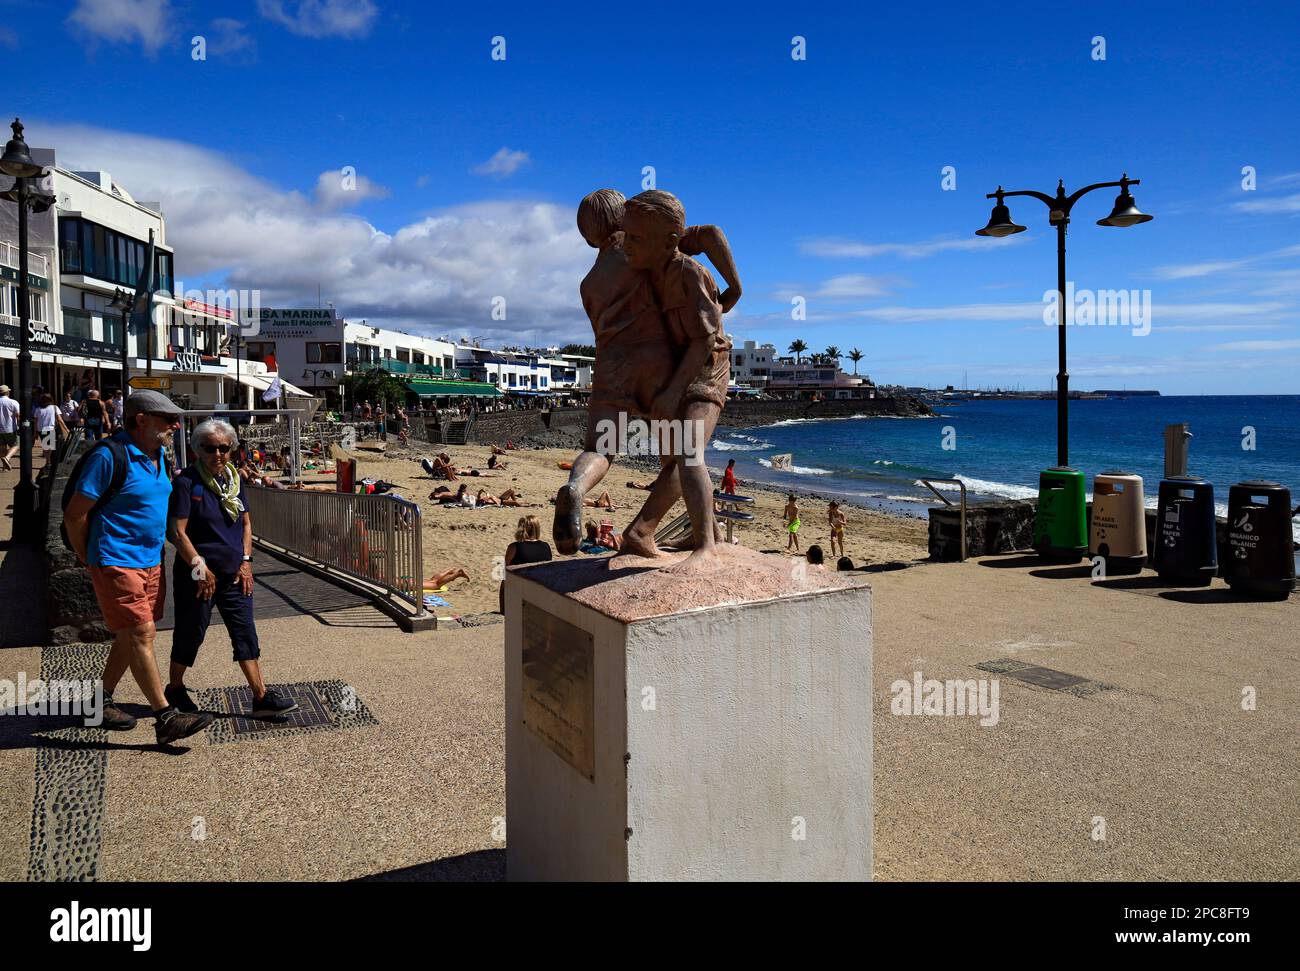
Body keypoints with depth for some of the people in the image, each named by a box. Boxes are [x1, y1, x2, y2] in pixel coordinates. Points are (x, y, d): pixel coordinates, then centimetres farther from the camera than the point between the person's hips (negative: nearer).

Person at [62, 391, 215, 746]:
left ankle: (102, 701, 30)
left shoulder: (157, 455, 10)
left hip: (151, 561, 9)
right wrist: (87, 558, -1)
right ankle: (166, 718, -9)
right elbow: (75, 514, -13)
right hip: (117, 562, -9)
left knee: (132, 636, 14)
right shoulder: (109, 456, -16)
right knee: (140, 635, -10)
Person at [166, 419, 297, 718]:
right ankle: (175, 688, 30)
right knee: (190, 634, 8)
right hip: (198, 574, -5)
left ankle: (262, 697, 2)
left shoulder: (234, 479, 8)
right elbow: (178, 532, -13)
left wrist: (246, 561, 3)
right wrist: (200, 567, -15)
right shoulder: (186, 482, -11)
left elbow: (246, 524, 13)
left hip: (234, 573, 5)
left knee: (245, 633, 2)